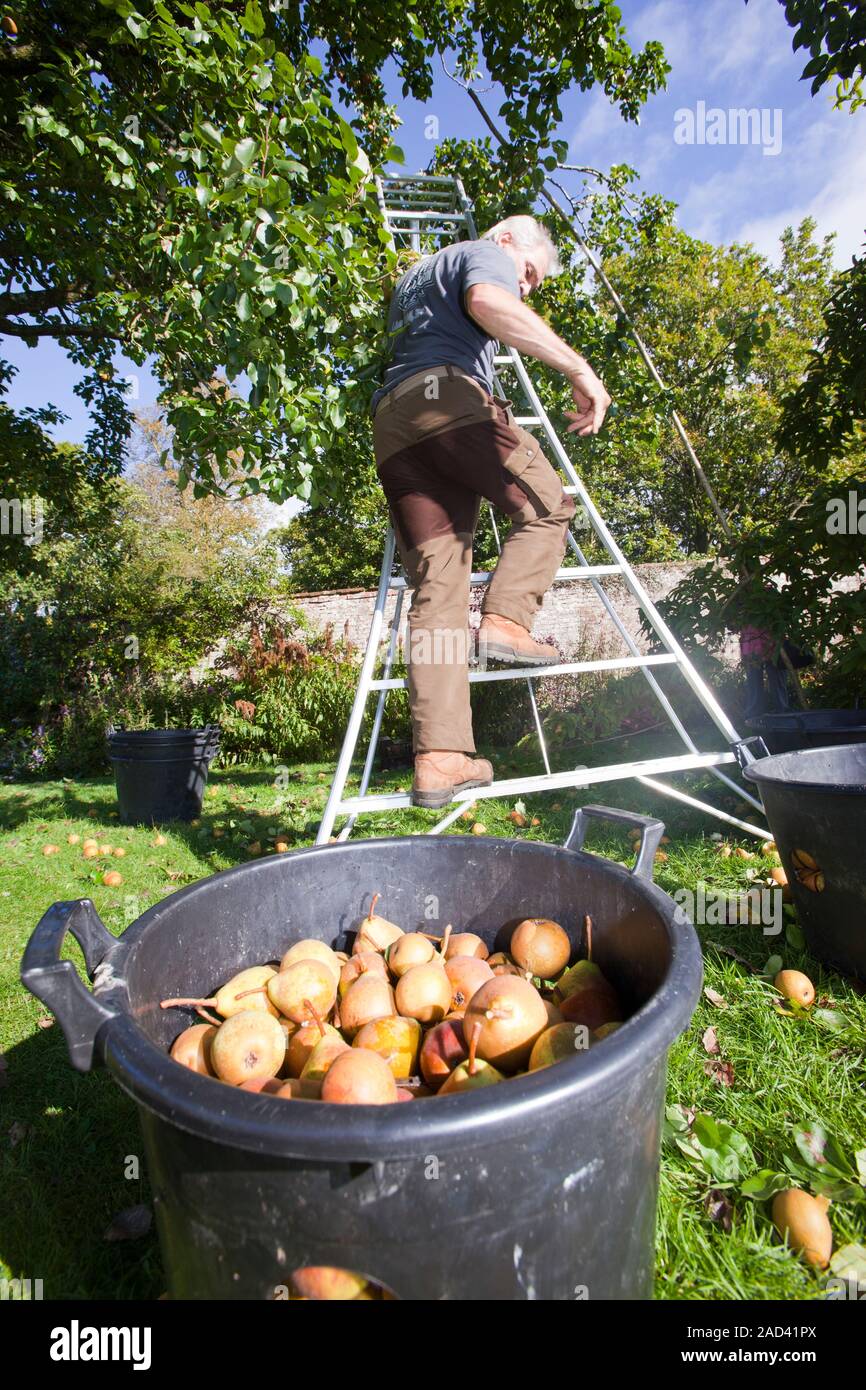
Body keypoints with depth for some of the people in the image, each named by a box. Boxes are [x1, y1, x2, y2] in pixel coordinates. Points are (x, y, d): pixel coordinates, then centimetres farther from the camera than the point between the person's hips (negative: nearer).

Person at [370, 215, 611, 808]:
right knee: (547, 507, 10)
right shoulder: (480, 254, 15)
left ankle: (439, 759, -13)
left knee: (436, 589, -5)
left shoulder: (412, 278, 42)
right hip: (448, 396, -6)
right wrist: (578, 368, -15)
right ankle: (505, 621, -15)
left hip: (389, 425, 7)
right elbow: (488, 303, -9)